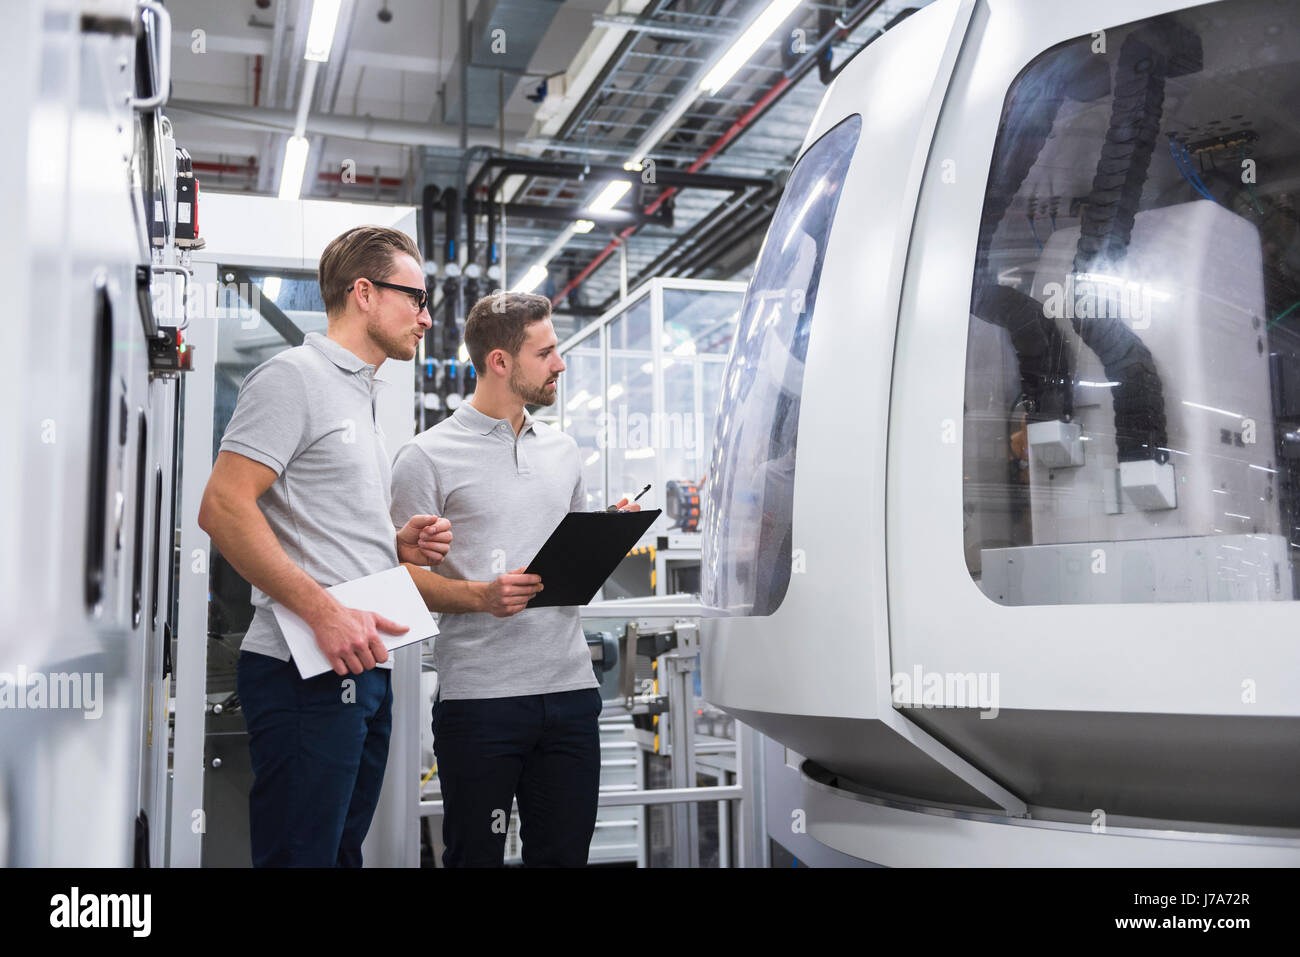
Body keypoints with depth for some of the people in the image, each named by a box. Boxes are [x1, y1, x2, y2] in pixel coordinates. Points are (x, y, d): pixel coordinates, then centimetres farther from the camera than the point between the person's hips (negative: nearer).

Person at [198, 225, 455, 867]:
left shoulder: (364, 398, 23)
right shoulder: (294, 376, -6)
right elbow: (224, 508, -17)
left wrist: (400, 545, 8)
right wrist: (326, 613, -22)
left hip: (365, 669, 9)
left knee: (343, 850, 14)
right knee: (301, 855, -4)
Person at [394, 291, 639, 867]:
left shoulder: (562, 451, 15)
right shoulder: (427, 457, -3)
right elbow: (405, 573, -6)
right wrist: (481, 596, -20)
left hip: (570, 689, 5)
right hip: (479, 694, -5)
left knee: (565, 853, 10)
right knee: (476, 855, 4)